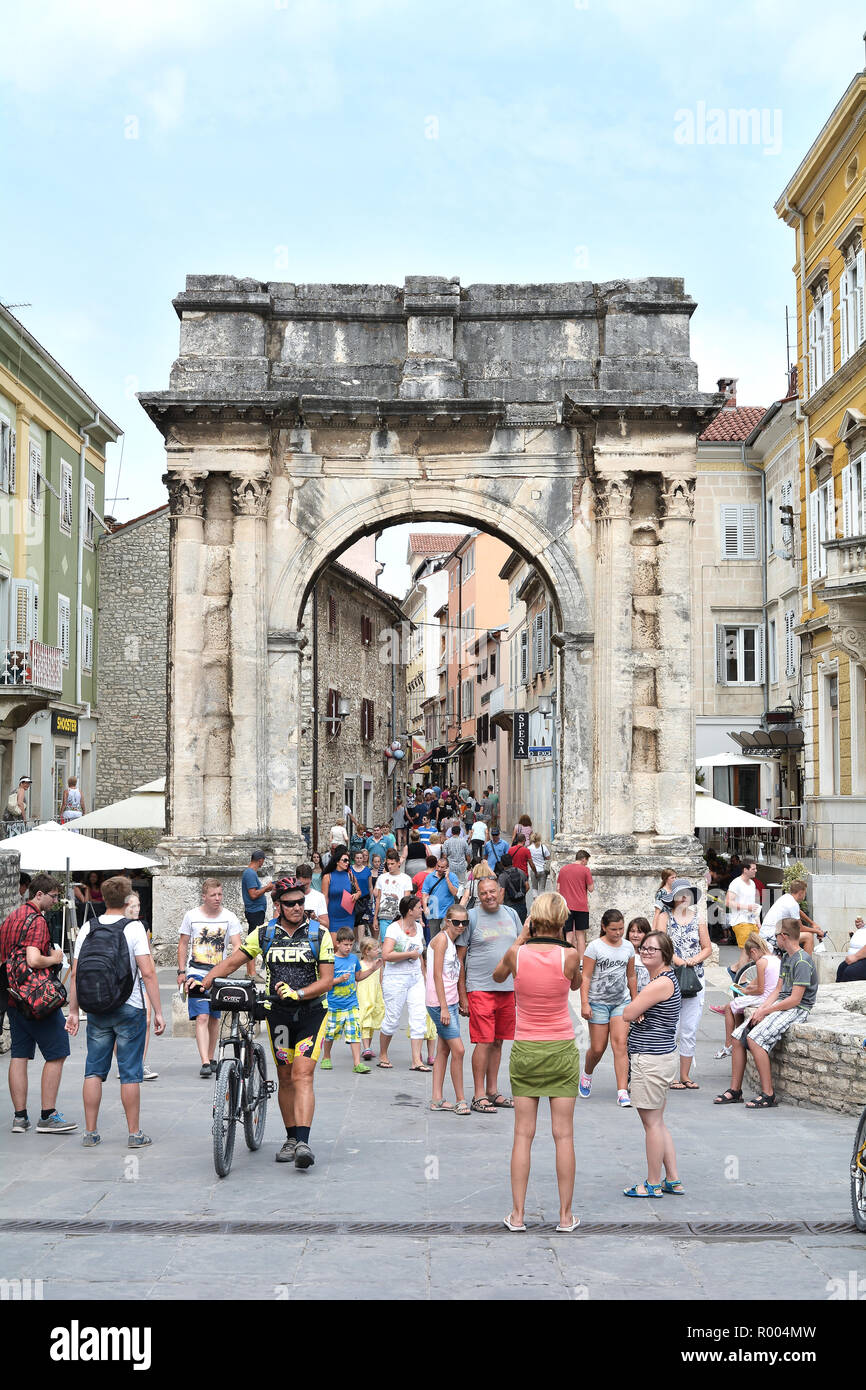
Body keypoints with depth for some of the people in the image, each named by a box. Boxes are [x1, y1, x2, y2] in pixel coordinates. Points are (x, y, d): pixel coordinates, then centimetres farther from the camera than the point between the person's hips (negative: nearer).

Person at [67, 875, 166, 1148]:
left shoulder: (87, 928, 4)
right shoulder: (133, 928, -8)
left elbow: (74, 973, 4)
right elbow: (148, 973, -13)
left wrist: (74, 1011, 11)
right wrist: (158, 1011, -8)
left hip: (96, 1012, 4)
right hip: (129, 1009, -3)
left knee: (94, 1071, 10)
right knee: (130, 1073, 2)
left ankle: (90, 1133, 13)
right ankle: (134, 1133, 7)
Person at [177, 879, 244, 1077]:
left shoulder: (229, 917, -1)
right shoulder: (192, 916, 0)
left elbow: (237, 945, -6)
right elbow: (183, 944, 8)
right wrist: (181, 971, 2)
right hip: (196, 974, -2)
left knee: (214, 1018, 11)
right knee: (202, 1018, -14)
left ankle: (211, 1058, 27)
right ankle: (204, 1062, -19)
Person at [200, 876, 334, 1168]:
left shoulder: (319, 935, -2)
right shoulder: (264, 934, 4)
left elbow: (327, 980, -5)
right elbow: (231, 963, 5)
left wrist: (298, 993, -22)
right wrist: (204, 981, -11)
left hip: (311, 1011, -2)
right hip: (278, 1013, 3)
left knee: (302, 1076, -13)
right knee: (285, 1077, 8)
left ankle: (303, 1143, -20)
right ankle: (291, 1139, 20)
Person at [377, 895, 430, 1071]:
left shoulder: (418, 927, 12)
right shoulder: (394, 928, -11)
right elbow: (386, 955, -23)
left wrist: (423, 975, 24)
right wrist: (409, 954, -16)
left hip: (415, 978, 6)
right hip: (396, 979, -6)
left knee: (419, 1017, -5)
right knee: (392, 1019, 0)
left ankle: (416, 1061, -4)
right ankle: (382, 1056, 20)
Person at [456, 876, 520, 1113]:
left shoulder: (511, 915, 10)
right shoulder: (471, 917, -4)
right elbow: (459, 958, -3)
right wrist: (462, 995, -7)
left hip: (507, 989, 5)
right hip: (480, 989, -5)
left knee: (498, 1042, 11)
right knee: (483, 1042, -6)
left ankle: (492, 1091, 21)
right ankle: (478, 1096, 1)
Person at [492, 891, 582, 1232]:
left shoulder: (517, 954, -9)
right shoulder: (569, 955, -12)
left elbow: (497, 976, 13)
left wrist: (521, 937, 12)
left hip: (525, 1050, 1)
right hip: (562, 1050, -1)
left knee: (523, 1135, 7)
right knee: (564, 1135, 6)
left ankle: (518, 1214, 9)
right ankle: (565, 1214, 10)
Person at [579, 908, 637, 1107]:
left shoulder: (628, 947, 8)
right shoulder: (595, 947, -6)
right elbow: (586, 977, -7)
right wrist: (584, 1003, -14)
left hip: (621, 1001, 3)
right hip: (598, 1002, -3)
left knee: (620, 1044, -11)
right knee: (597, 1049, 2)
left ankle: (622, 1092, -13)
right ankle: (587, 1074, 34)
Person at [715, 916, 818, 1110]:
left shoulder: (802, 961, -15)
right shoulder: (786, 958, 17)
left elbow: (795, 999, -20)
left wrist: (765, 1012, -16)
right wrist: (761, 1008, 0)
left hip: (796, 1010, -10)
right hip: (780, 1005, 10)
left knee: (754, 1037, -27)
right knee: (738, 1036, -1)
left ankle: (768, 1095, -23)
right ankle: (735, 1090, 4)